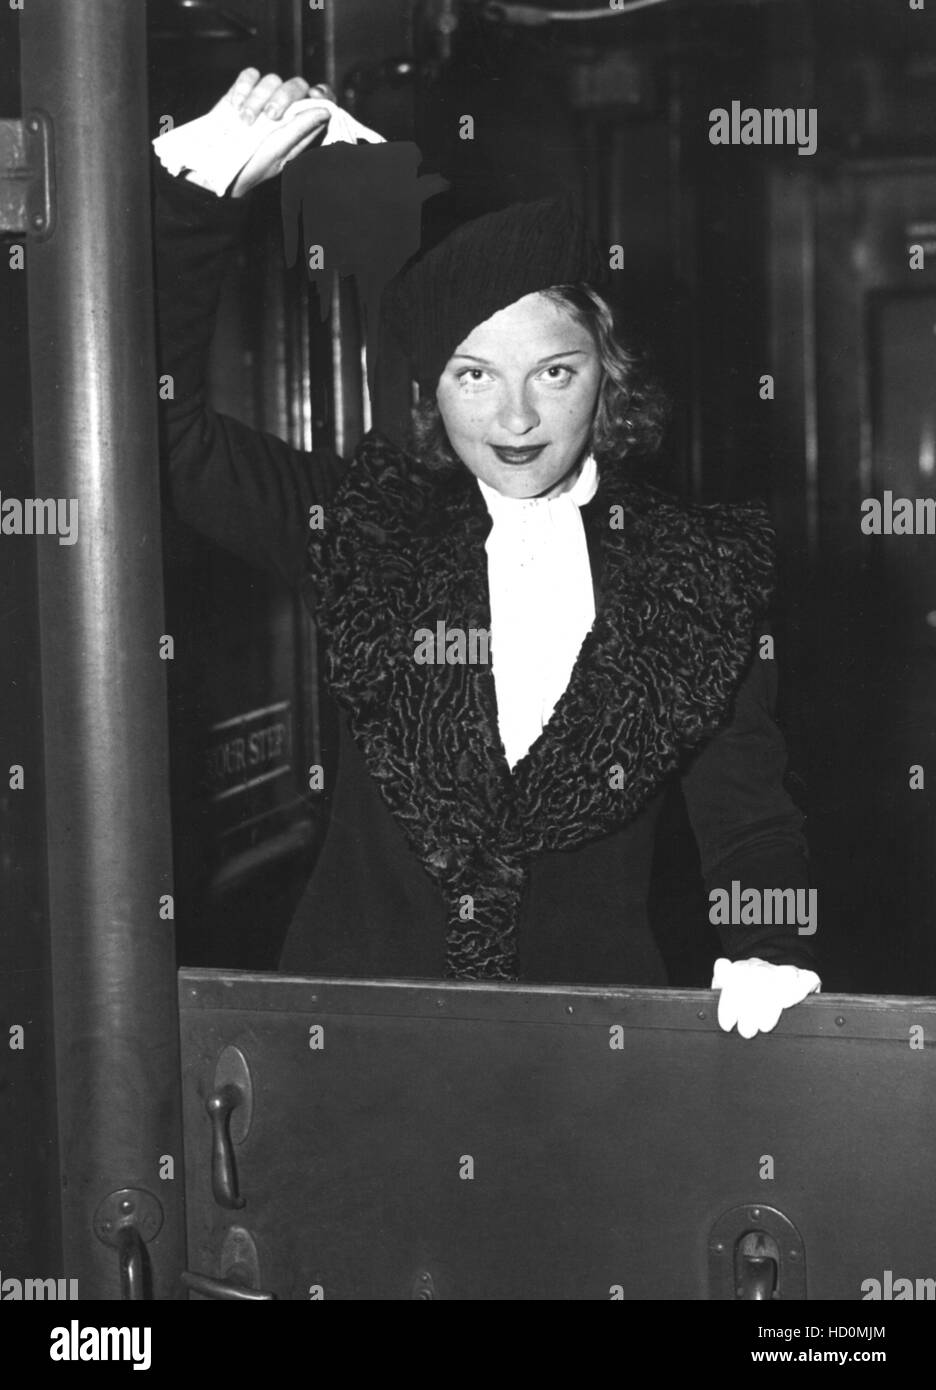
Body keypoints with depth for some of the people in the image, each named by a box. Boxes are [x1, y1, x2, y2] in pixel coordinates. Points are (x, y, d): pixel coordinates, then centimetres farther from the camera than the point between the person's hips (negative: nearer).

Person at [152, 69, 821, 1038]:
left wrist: (767, 951, -13)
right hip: (356, 1012, 0)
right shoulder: (364, 526, 5)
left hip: (594, 1021, 0)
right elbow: (159, 425, 0)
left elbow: (742, 796, 7)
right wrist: (199, 189, -8)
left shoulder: (697, 571, 5)